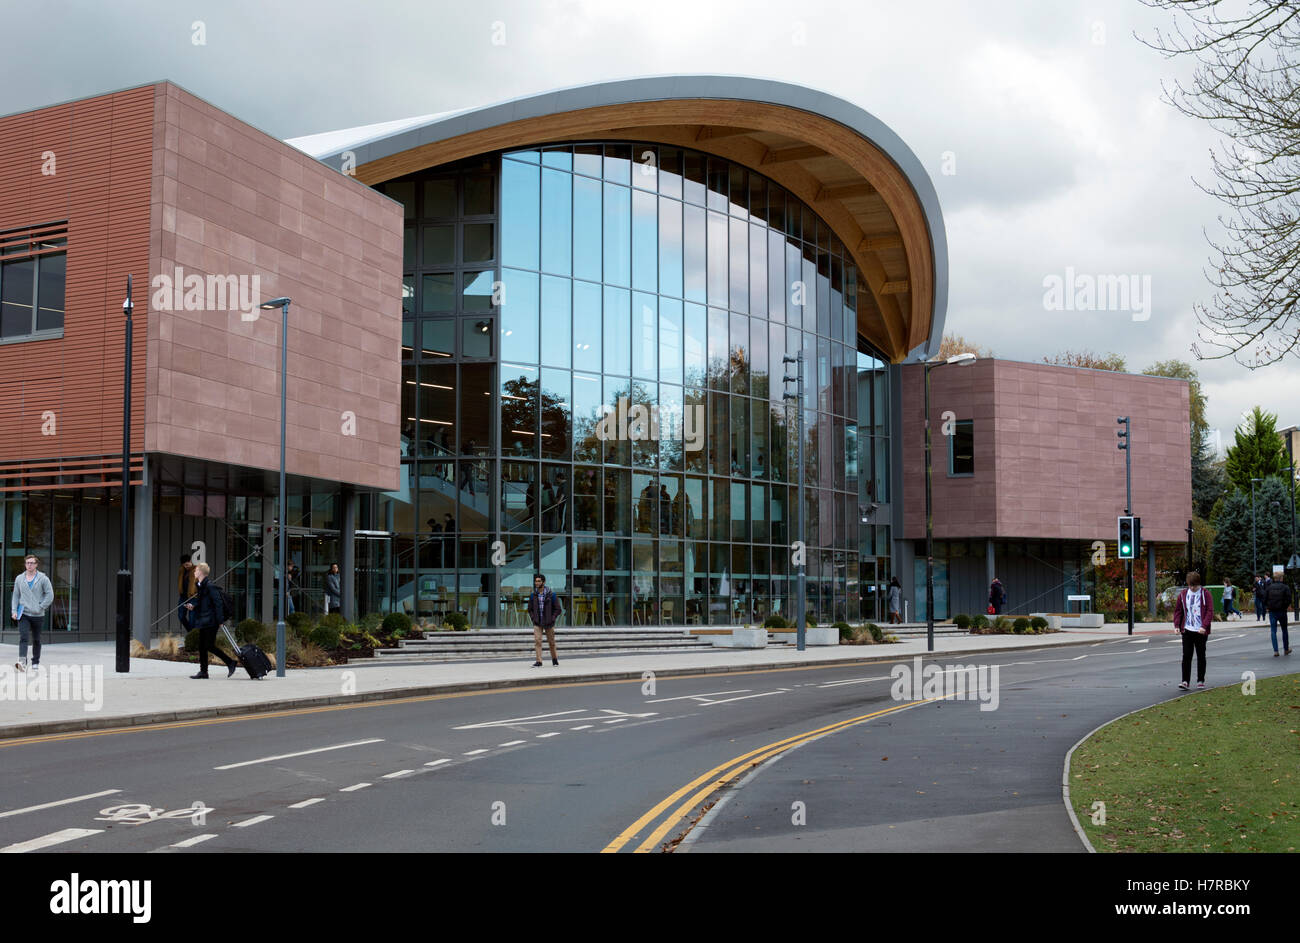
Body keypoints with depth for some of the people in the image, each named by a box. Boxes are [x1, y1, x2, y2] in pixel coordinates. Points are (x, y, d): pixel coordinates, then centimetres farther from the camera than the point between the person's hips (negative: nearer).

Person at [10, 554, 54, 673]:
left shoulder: (43, 578, -1)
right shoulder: (19, 578, 7)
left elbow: (50, 595, -3)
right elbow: (16, 595, 12)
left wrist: (40, 607, -10)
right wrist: (14, 610, 2)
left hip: (37, 615, -1)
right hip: (23, 614, 1)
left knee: (36, 640, 10)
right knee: (23, 637, -15)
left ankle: (36, 662, 24)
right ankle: (22, 662, -25)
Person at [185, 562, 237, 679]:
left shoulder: (209, 586, -15)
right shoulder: (200, 586, 13)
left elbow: (217, 603, -17)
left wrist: (219, 621, -19)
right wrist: (193, 607, 4)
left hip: (211, 621, -9)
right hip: (203, 621, 9)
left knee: (210, 646, -9)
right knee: (202, 646, 8)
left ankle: (231, 662, 0)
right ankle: (203, 671, 13)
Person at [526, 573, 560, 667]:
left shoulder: (551, 595, -6)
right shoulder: (533, 595, 2)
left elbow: (557, 609, -2)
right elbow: (530, 609, 14)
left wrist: (552, 619, -10)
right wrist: (533, 618, 0)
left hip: (548, 623, -1)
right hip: (537, 624, 2)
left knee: (551, 642, 10)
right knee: (537, 641, -12)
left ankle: (554, 658, 31)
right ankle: (539, 661, -12)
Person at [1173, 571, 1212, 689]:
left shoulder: (1206, 595, -2)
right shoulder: (1183, 595, 7)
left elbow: (1210, 611, -8)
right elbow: (1178, 611, 11)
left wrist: (1204, 626, -20)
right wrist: (1177, 625, -1)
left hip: (1201, 631, -2)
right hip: (1186, 630, 2)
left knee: (1201, 656, 9)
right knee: (1186, 656, -4)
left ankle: (1201, 680, 19)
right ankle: (1185, 681, -5)